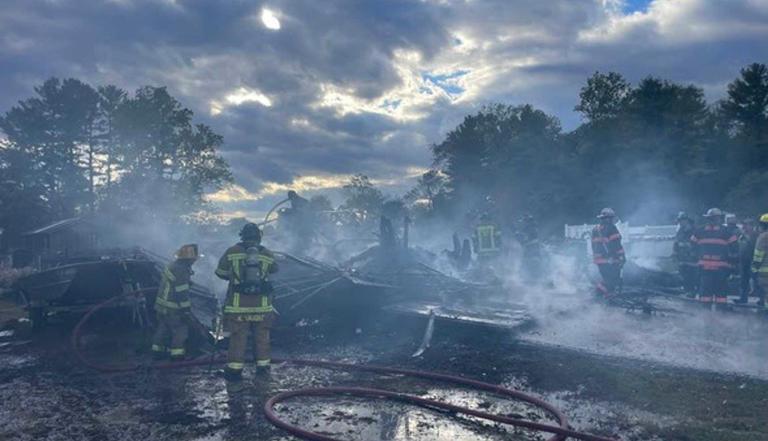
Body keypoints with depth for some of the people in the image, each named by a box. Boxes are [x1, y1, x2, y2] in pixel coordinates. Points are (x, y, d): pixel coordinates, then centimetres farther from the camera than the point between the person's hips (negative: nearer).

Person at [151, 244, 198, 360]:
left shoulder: (173, 265, 8)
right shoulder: (181, 270, -23)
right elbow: (182, 292, -24)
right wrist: (185, 310, -19)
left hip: (161, 304, 10)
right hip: (171, 308, -10)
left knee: (163, 327, 21)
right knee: (180, 329, 1)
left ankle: (157, 351, 31)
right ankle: (177, 355, 6)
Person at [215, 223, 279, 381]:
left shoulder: (231, 252, -4)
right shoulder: (268, 255, 0)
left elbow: (220, 273, 7)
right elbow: (274, 269, 20)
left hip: (238, 305, -1)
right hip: (262, 305, 1)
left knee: (237, 338, 7)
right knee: (262, 337, 13)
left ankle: (234, 370, 10)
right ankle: (263, 367, 22)